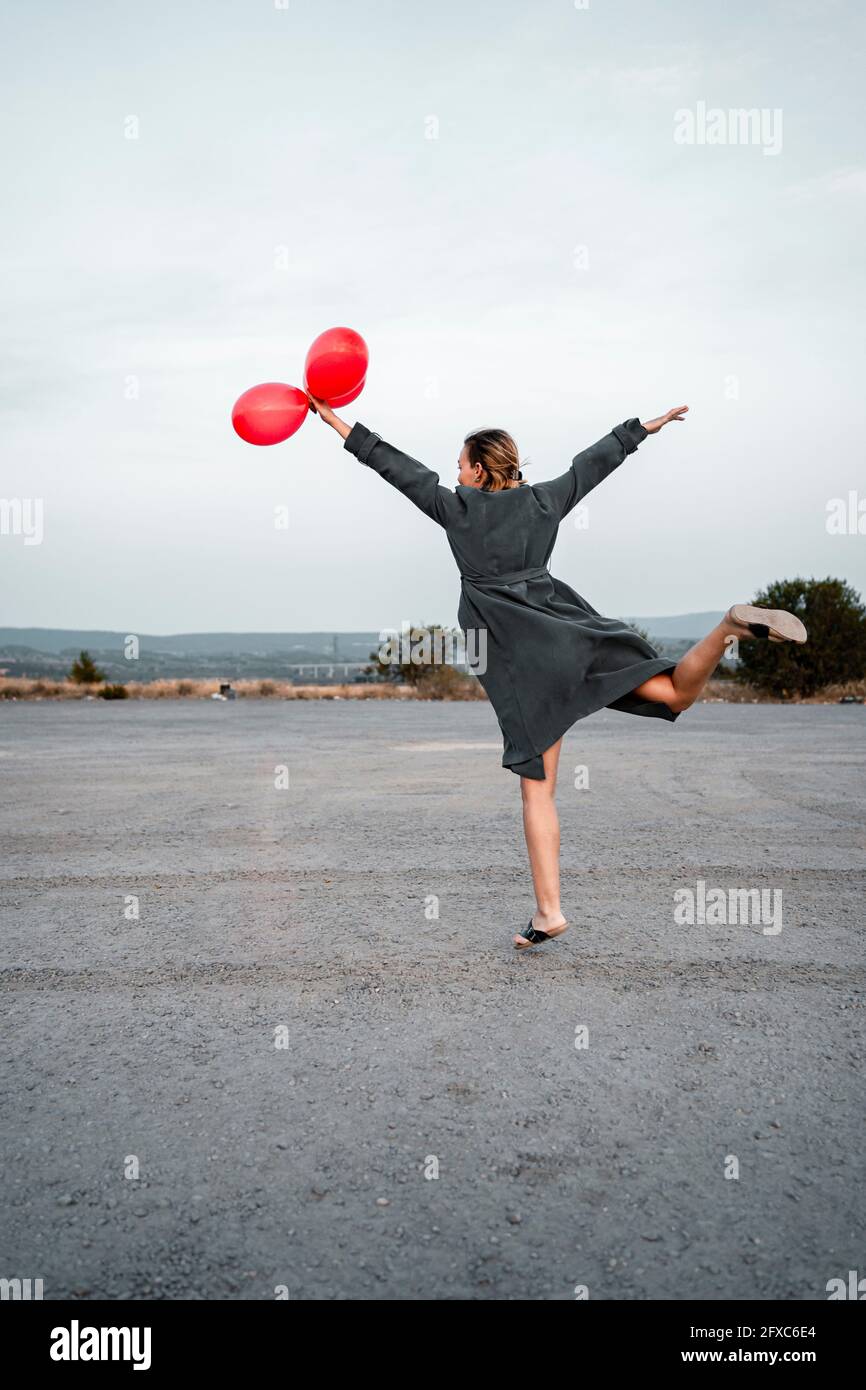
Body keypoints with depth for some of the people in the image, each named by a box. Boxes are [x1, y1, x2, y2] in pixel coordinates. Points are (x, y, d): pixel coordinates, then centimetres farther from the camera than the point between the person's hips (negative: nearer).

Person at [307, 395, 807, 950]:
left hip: (516, 654, -3)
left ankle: (549, 910, -2)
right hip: (566, 627, 3)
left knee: (538, 786, 0)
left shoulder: (456, 506, 6)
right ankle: (732, 625, -26)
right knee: (677, 693, 3)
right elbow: (593, 462, 26)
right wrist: (645, 426, 41)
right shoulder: (541, 499, 14)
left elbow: (397, 466, 11)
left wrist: (337, 421, 18)